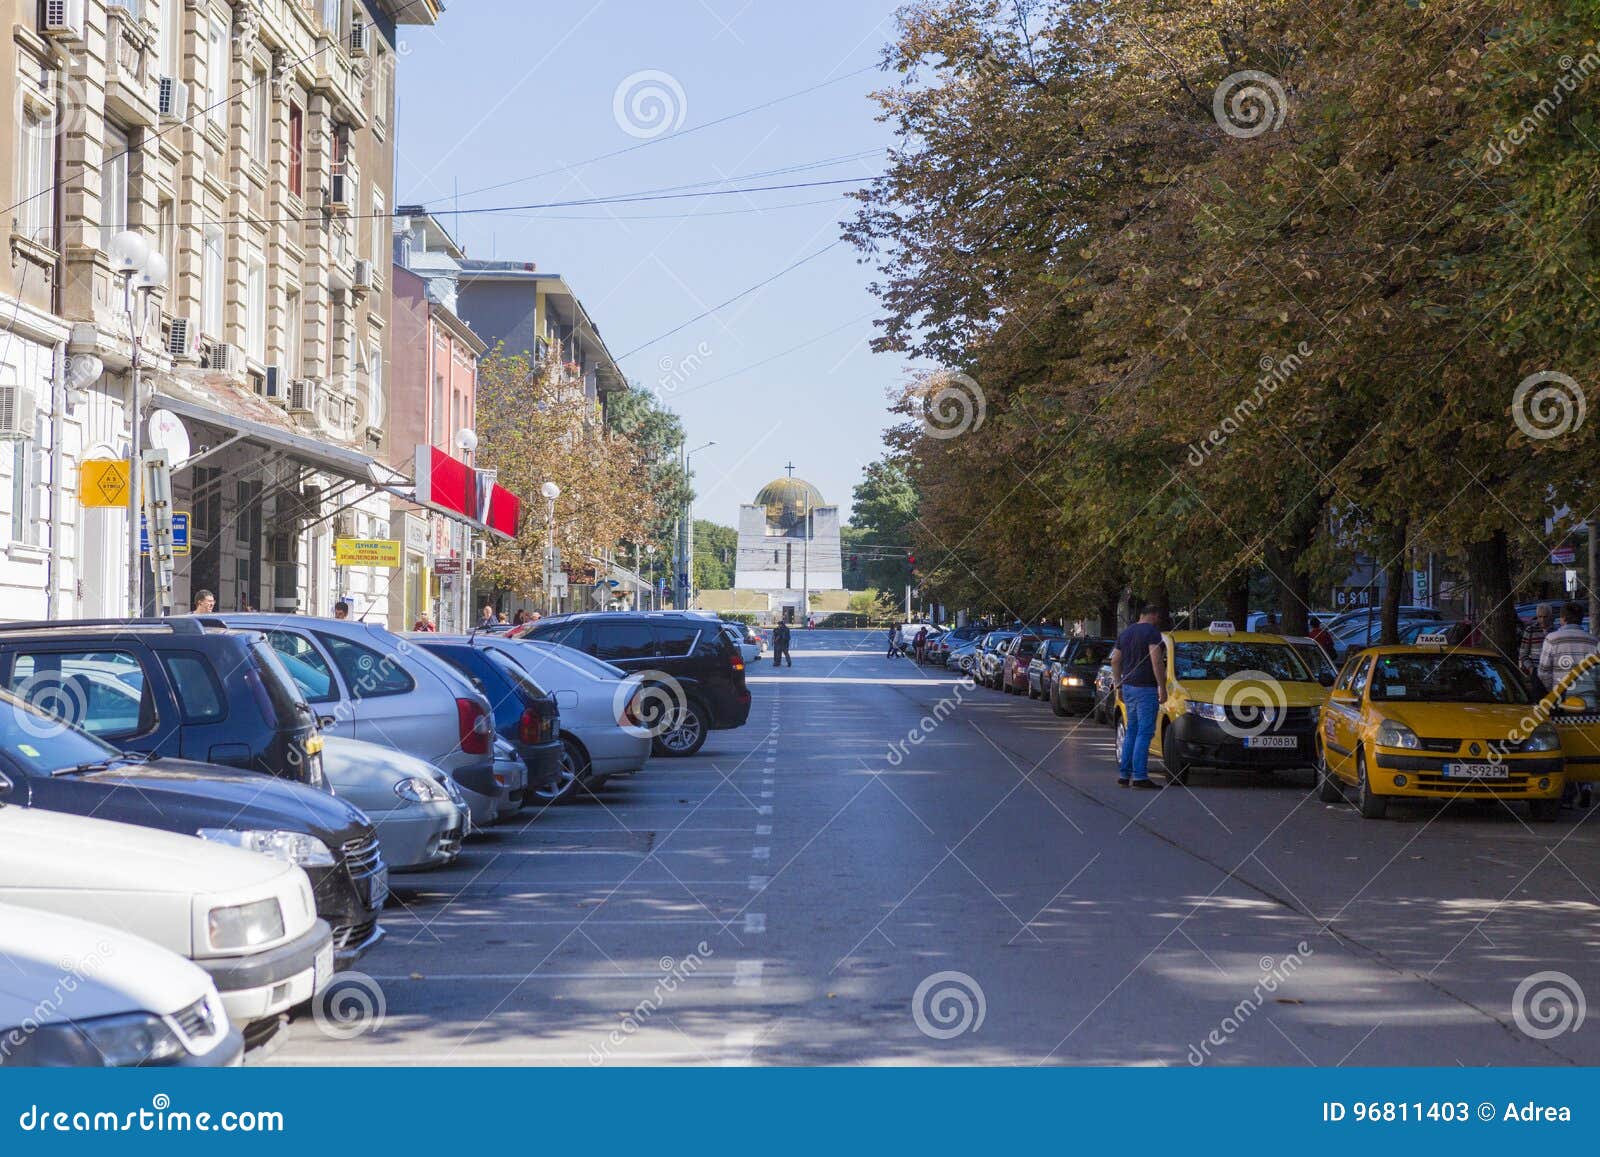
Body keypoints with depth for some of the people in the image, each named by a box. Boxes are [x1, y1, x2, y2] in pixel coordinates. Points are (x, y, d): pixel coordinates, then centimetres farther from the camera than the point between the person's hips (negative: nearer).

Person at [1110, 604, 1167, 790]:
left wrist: (1118, 685, 23)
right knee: (1144, 732, -6)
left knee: (1131, 731, 14)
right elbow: (1156, 661, -18)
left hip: (1128, 686, 8)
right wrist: (1162, 688, -15)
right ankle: (1139, 776, -9)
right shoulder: (1152, 631, -10)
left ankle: (1124, 775, 13)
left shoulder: (1126, 633, 15)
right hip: (1145, 688, -8)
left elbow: (1115, 661, 18)